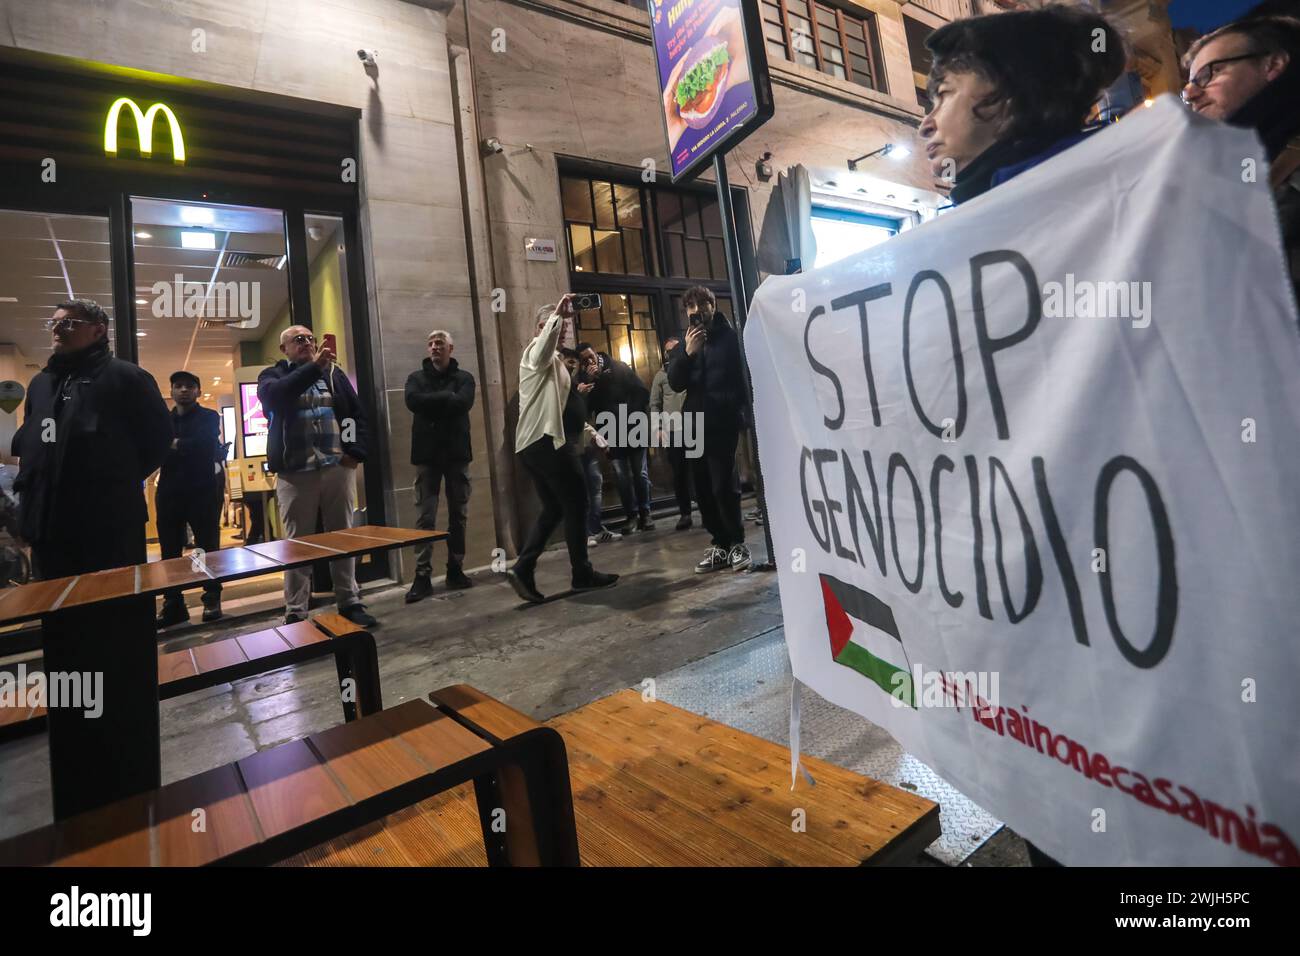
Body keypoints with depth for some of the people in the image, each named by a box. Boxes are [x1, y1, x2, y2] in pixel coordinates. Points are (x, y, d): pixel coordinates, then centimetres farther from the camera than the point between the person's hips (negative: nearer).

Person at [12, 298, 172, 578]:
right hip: (46, 527, 8)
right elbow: (25, 440, 32)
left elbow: (158, 435, -5)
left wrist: (123, 479, -2)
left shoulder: (125, 376, -3)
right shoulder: (40, 382, 21)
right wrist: (28, 480, 16)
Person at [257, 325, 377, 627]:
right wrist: (314, 367, -25)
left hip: (338, 467, 2)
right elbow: (274, 395, -18)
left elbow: (358, 414, 11)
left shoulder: (333, 373, 15)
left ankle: (350, 602, 17)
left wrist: (356, 452, -2)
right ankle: (295, 614, 10)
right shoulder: (272, 375, 7)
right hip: (295, 473, -2)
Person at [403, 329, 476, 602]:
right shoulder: (417, 377, 9)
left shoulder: (464, 377, 7)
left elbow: (463, 403, -14)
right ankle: (422, 576, -2)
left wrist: (432, 402, -8)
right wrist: (447, 398, -10)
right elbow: (413, 401, -13)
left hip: (457, 452, 1)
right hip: (427, 453, -1)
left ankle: (455, 569, 18)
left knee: (458, 515, 7)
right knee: (425, 517, -4)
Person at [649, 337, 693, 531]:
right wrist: (658, 428, -1)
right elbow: (654, 404, 10)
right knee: (679, 473, 4)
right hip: (672, 430, 1)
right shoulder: (661, 375, 11)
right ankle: (684, 513, 12)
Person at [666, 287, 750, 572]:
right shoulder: (684, 345, 16)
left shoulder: (729, 336, 4)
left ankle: (736, 543, 5)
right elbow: (675, 383, 2)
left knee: (723, 486, -10)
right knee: (704, 490, 5)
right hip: (695, 423, 5)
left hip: (723, 422, -5)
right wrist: (687, 353, -13)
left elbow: (745, 374, -2)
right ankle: (720, 543, 14)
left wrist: (743, 412, -14)